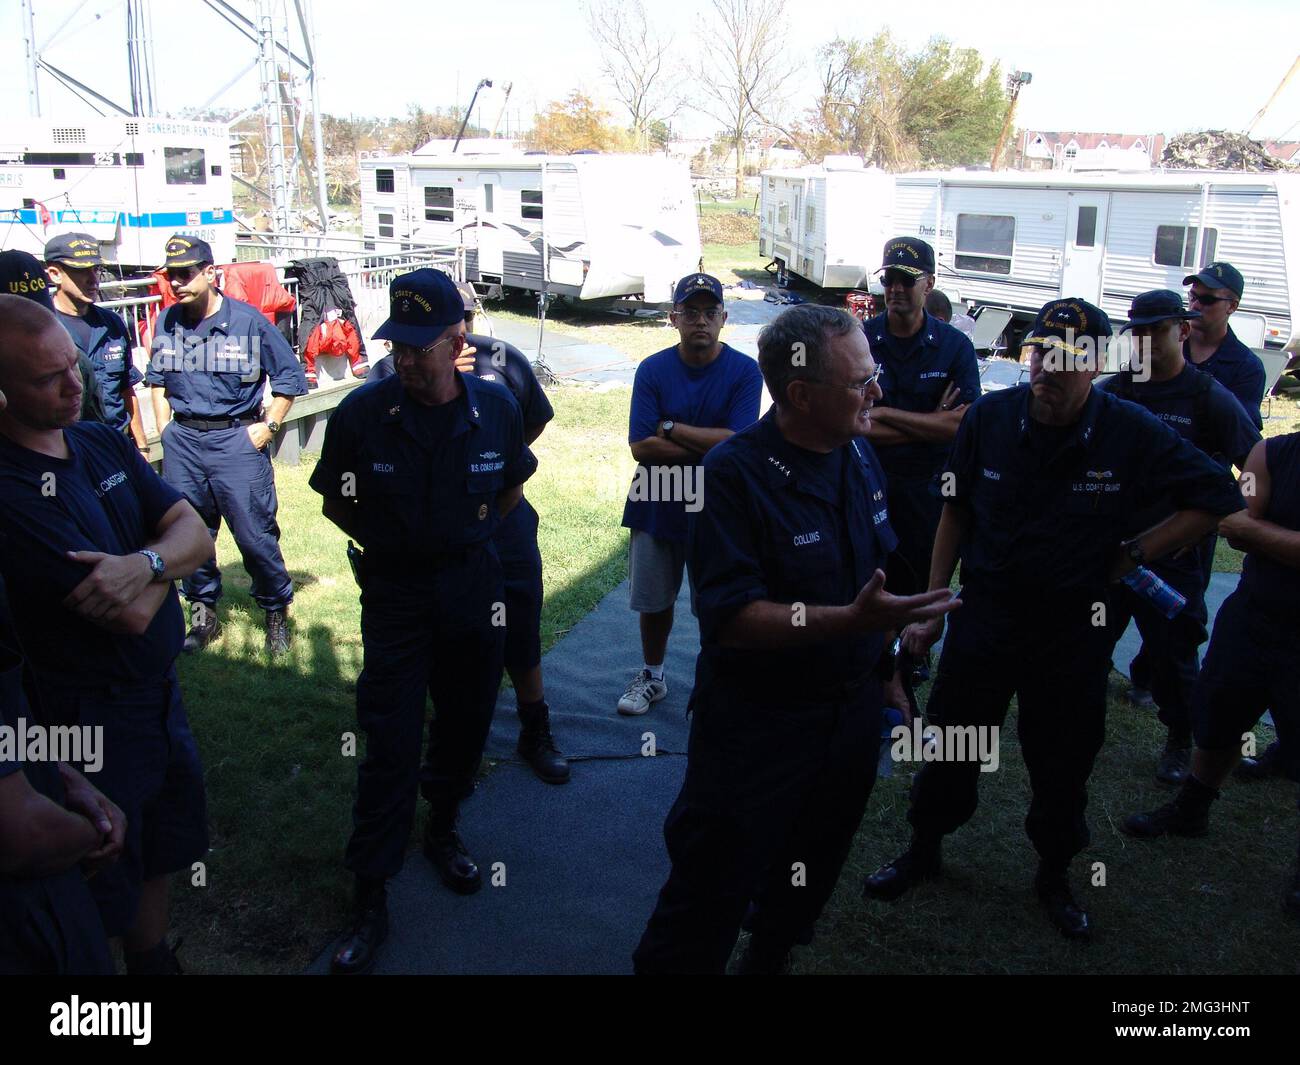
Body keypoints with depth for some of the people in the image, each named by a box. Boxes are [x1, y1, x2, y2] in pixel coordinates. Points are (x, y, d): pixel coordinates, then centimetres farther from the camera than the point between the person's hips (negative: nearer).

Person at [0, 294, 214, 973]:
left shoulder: (104, 443, 1)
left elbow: (198, 536, -5)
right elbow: (134, 616, -26)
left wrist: (143, 563, -25)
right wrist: (168, 560, -8)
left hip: (161, 688, 8)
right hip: (89, 715, -7)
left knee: (161, 849, 24)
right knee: (106, 891, 12)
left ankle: (155, 957, 44)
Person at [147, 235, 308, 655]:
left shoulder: (248, 321, -7)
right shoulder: (166, 323, 5)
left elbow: (290, 378, 0)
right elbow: (157, 380, 19)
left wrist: (268, 427, -4)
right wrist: (166, 431, 11)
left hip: (237, 439, -4)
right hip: (182, 441, 4)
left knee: (255, 534, -3)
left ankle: (276, 612, 16)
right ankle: (203, 615, 25)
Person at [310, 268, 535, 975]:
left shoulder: (495, 407, -6)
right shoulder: (362, 412, -13)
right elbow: (336, 503, 2)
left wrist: (469, 538, 7)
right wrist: (391, 545, 0)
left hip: (474, 586, 3)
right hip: (395, 595, -3)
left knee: (465, 725, 16)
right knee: (390, 746, -2)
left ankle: (442, 830, 42)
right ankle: (369, 900, 11)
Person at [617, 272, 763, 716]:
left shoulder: (744, 371, -8)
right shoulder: (653, 370, -4)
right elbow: (641, 447, -13)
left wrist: (671, 429, -14)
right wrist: (710, 447, -17)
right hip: (657, 506, 2)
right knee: (654, 600, 15)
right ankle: (652, 676, 36)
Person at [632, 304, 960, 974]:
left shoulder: (860, 455, 1)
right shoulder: (735, 472, -21)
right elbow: (730, 617, -27)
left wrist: (885, 665, 9)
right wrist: (852, 621, -35)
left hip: (851, 715, 7)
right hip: (755, 725, -7)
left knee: (809, 880, 25)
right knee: (712, 895, 7)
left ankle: (768, 962, 48)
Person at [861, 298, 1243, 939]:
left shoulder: (1131, 433, -13)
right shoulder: (989, 417, -9)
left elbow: (1218, 497, -2)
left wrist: (1132, 554, -8)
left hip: (1075, 629, 0)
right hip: (986, 615, 1)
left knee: (1063, 765, 14)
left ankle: (1054, 874, 39)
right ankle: (924, 850, 36)